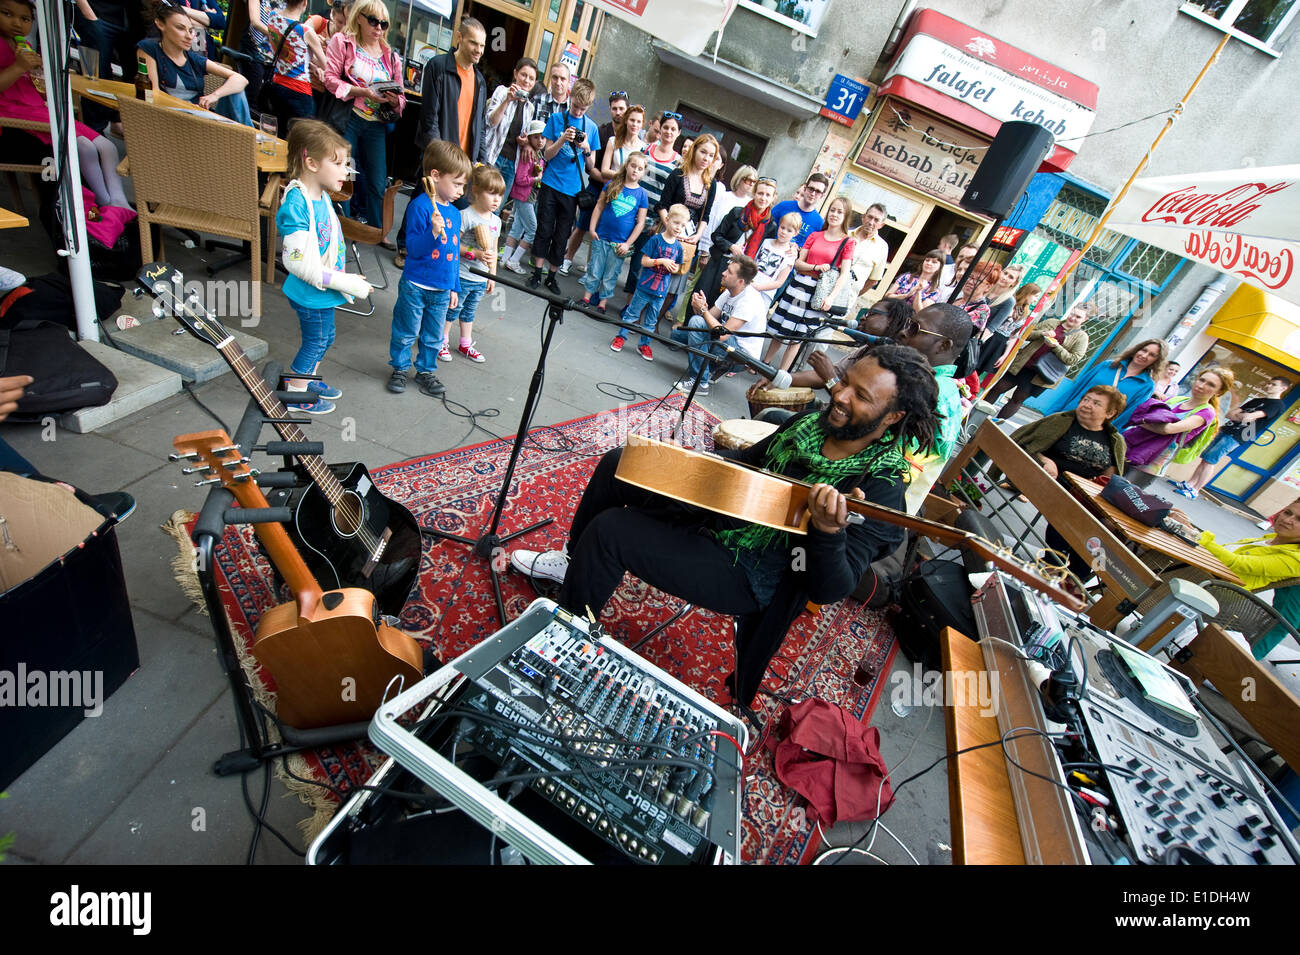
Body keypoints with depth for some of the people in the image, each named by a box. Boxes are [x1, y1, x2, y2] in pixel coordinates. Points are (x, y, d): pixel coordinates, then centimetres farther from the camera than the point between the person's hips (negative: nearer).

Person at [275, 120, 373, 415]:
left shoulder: (322, 195, 3)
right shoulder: (296, 205, -25)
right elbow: (298, 263, -27)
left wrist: (345, 281, 18)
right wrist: (345, 282, -25)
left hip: (323, 291, 9)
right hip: (311, 294, -9)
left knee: (323, 337, 24)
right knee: (316, 341, 7)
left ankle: (309, 382, 46)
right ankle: (293, 394, 27)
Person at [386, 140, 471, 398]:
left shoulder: (454, 212, 7)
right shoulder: (420, 206, -14)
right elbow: (413, 248, -18)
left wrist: (454, 287, 16)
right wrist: (433, 233, -35)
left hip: (442, 289, 6)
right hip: (415, 286, -6)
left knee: (434, 336, 15)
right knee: (406, 332, 9)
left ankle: (426, 370, 32)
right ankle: (399, 368, 28)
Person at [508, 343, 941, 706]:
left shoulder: (881, 490, -21)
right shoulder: (814, 422, 0)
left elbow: (829, 591, -25)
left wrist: (829, 533, -44)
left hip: (745, 573, -8)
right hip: (718, 509, 8)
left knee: (609, 531, -21)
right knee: (618, 464, 9)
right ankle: (575, 562, 30)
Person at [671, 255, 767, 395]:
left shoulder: (749, 300, -24)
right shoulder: (729, 291, 4)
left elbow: (722, 334, -30)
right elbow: (709, 318, 5)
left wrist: (703, 309, -19)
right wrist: (701, 307, -17)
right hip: (728, 343, 9)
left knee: (696, 322, -26)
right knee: (677, 333, 4)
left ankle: (699, 382, -21)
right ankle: (709, 368, 14)